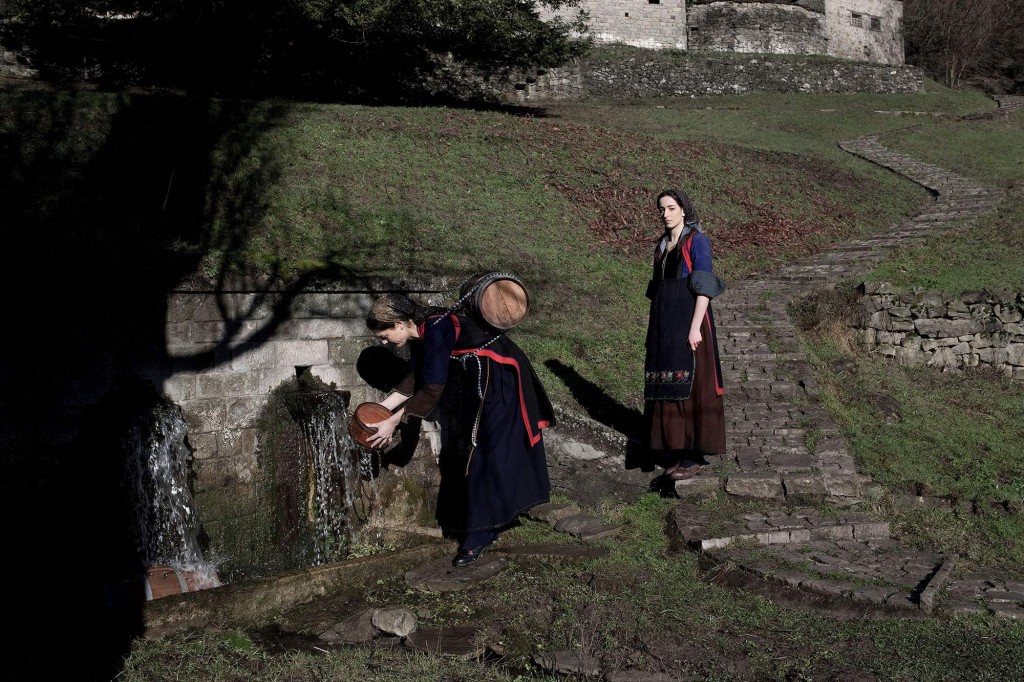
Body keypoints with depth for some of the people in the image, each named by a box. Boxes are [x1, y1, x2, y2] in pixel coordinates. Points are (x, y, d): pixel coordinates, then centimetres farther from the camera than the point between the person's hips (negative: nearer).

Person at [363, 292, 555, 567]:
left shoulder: (436, 331, -28)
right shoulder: (420, 330, 0)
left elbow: (432, 390, -26)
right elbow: (416, 379, 10)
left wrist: (393, 422, -21)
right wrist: (383, 406, 5)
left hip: (498, 377, -10)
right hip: (473, 377, 10)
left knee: (487, 453, -9)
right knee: (462, 446, 15)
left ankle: (480, 534, -4)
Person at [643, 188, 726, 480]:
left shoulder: (697, 241, -7)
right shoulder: (663, 244, 14)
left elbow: (704, 289, -13)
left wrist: (695, 327, -20)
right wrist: (653, 328, 16)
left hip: (688, 321, -7)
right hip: (665, 325, 7)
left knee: (690, 385, -5)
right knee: (668, 387, 9)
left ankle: (694, 455, 1)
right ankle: (675, 447, 18)